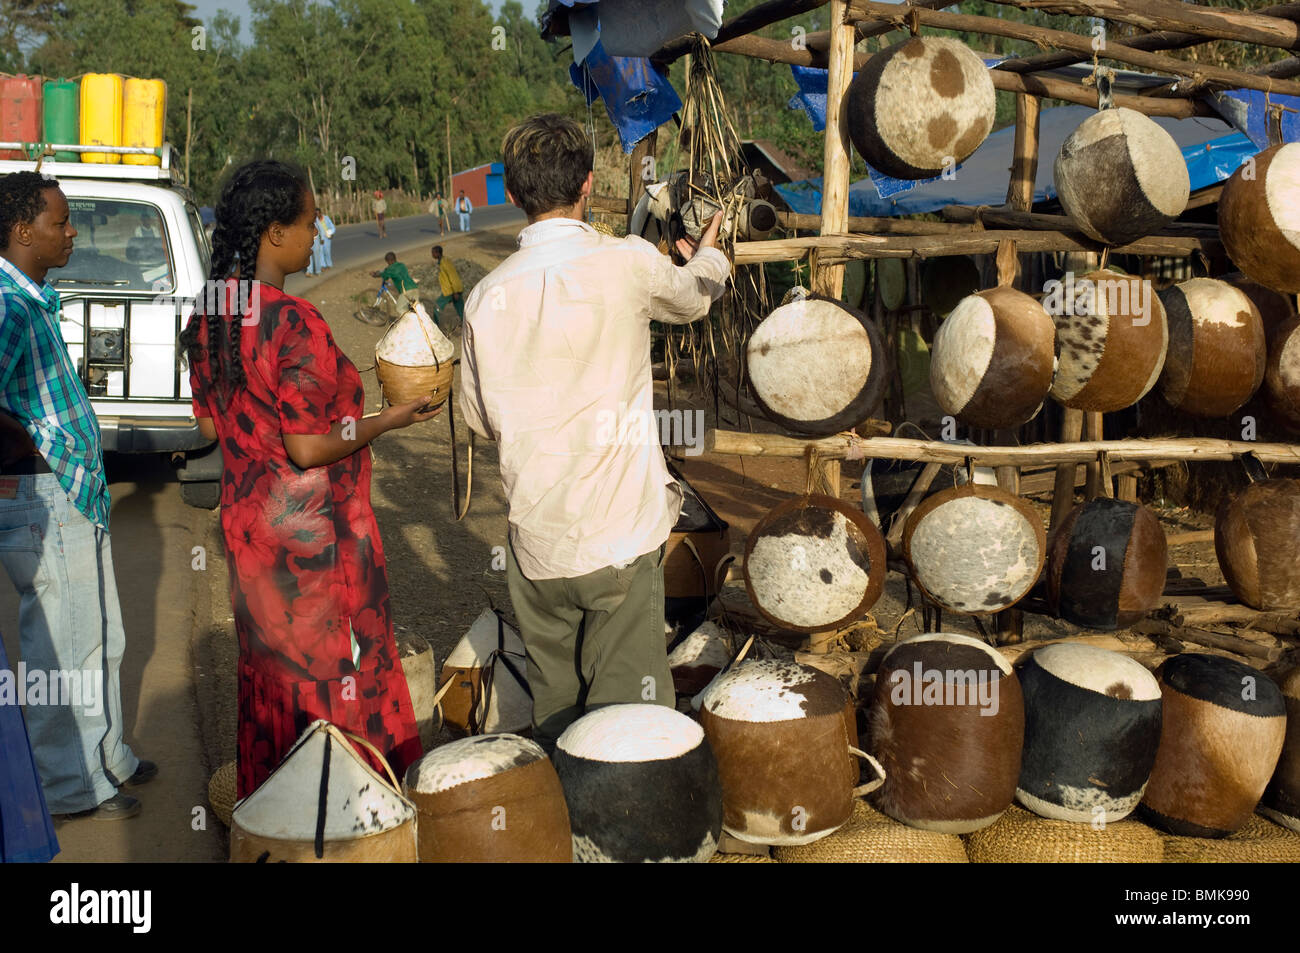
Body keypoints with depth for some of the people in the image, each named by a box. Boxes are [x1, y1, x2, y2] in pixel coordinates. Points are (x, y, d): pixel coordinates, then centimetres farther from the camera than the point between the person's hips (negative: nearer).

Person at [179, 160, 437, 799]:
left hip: (246, 521, 8)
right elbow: (309, 449, -24)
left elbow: (209, 424, 10)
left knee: (269, 666, 21)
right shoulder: (294, 322, -24)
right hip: (313, 529, -8)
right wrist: (388, 419, -11)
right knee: (332, 672, 8)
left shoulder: (209, 315, 1)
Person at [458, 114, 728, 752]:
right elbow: (693, 296, 14)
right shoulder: (627, 263, -10)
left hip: (534, 539, 4)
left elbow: (480, 418, 11)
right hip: (620, 532, -3)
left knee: (553, 712, 17)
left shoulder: (487, 296, -1)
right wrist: (710, 257, 36)